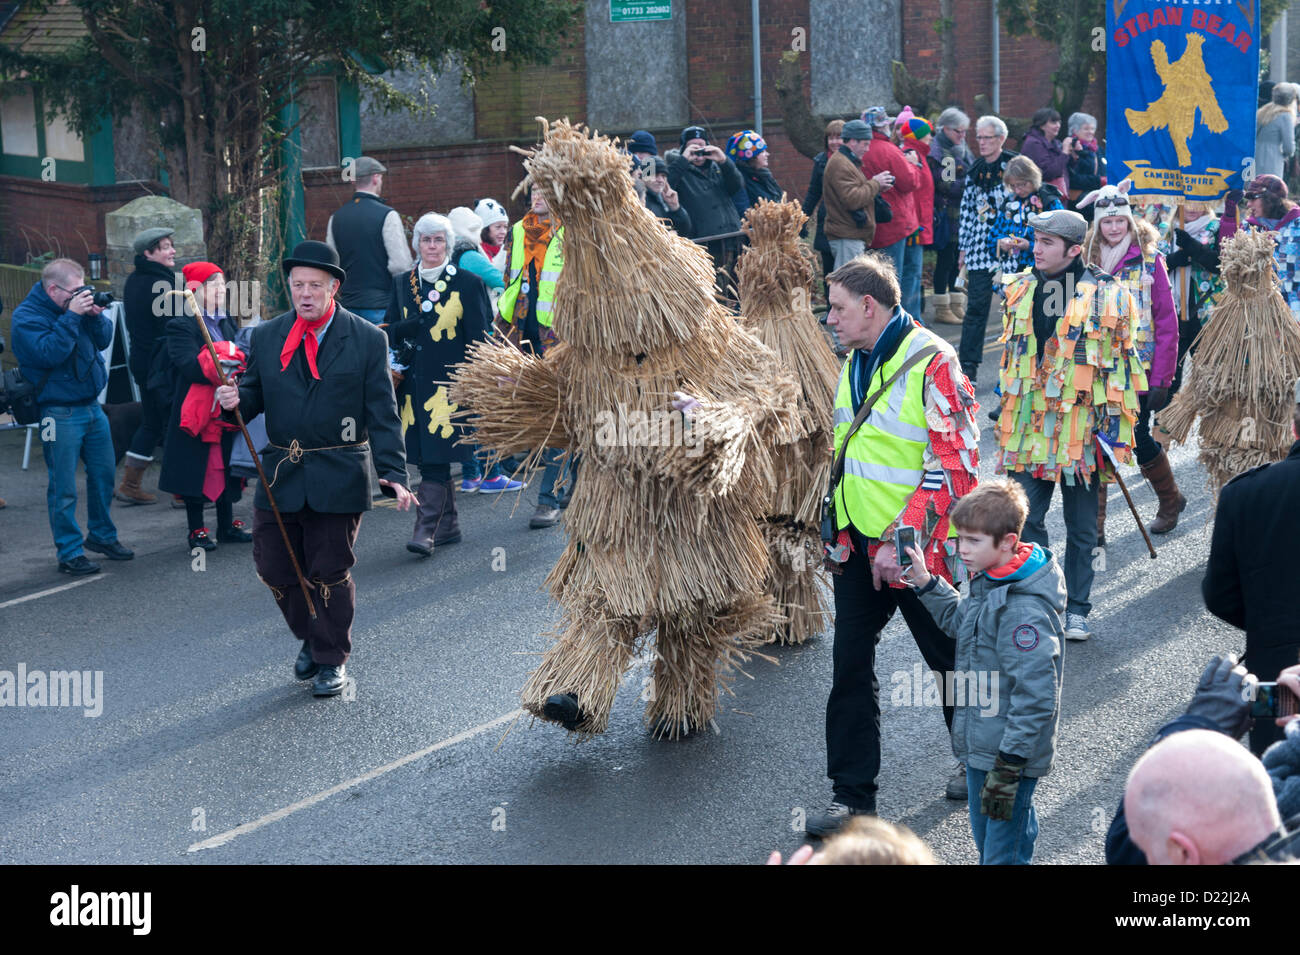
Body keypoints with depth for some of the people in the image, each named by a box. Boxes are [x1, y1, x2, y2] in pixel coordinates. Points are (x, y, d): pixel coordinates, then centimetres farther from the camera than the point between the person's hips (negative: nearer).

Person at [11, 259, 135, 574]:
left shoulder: (75, 305, 8)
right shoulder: (26, 317, -12)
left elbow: (104, 340, 9)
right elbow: (49, 352, -26)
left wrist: (95, 315, -9)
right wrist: (71, 317, -26)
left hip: (91, 405, 7)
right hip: (59, 413, -7)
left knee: (104, 474, 16)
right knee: (63, 487, -2)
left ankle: (102, 535, 33)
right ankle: (70, 553, 6)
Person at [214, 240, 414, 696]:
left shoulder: (367, 340, -3)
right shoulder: (266, 337, 6)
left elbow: (383, 415, -4)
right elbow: (255, 396, 12)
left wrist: (394, 475, -14)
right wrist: (235, 399, -13)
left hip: (338, 479, -4)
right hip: (279, 474, 4)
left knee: (329, 573, 3)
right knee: (275, 569, 9)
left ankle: (332, 659, 23)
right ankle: (312, 640, 35)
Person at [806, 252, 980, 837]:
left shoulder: (931, 362, -17)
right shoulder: (853, 366, 10)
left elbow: (953, 465, -21)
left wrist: (902, 540, -24)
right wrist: (837, 531, 15)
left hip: (916, 548, -7)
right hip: (858, 545, 7)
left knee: (949, 657, 11)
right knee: (850, 663, 4)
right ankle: (853, 795, 12)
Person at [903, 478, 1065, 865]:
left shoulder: (1024, 609, -27)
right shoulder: (988, 581, 4)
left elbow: (1036, 695, -27)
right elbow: (960, 620, 26)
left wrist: (1009, 767, -24)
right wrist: (926, 584, 11)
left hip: (1010, 755, -10)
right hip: (981, 746, 10)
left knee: (1001, 854, -3)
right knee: (987, 840, 22)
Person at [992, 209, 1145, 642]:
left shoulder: (1106, 295, -6)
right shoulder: (1019, 290, 7)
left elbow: (1121, 361, 0)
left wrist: (1114, 419, -4)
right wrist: (1005, 409, 18)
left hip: (1082, 426, -3)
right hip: (1030, 424, 3)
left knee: (1082, 526, 8)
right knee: (1026, 519, 3)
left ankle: (1076, 609, 19)